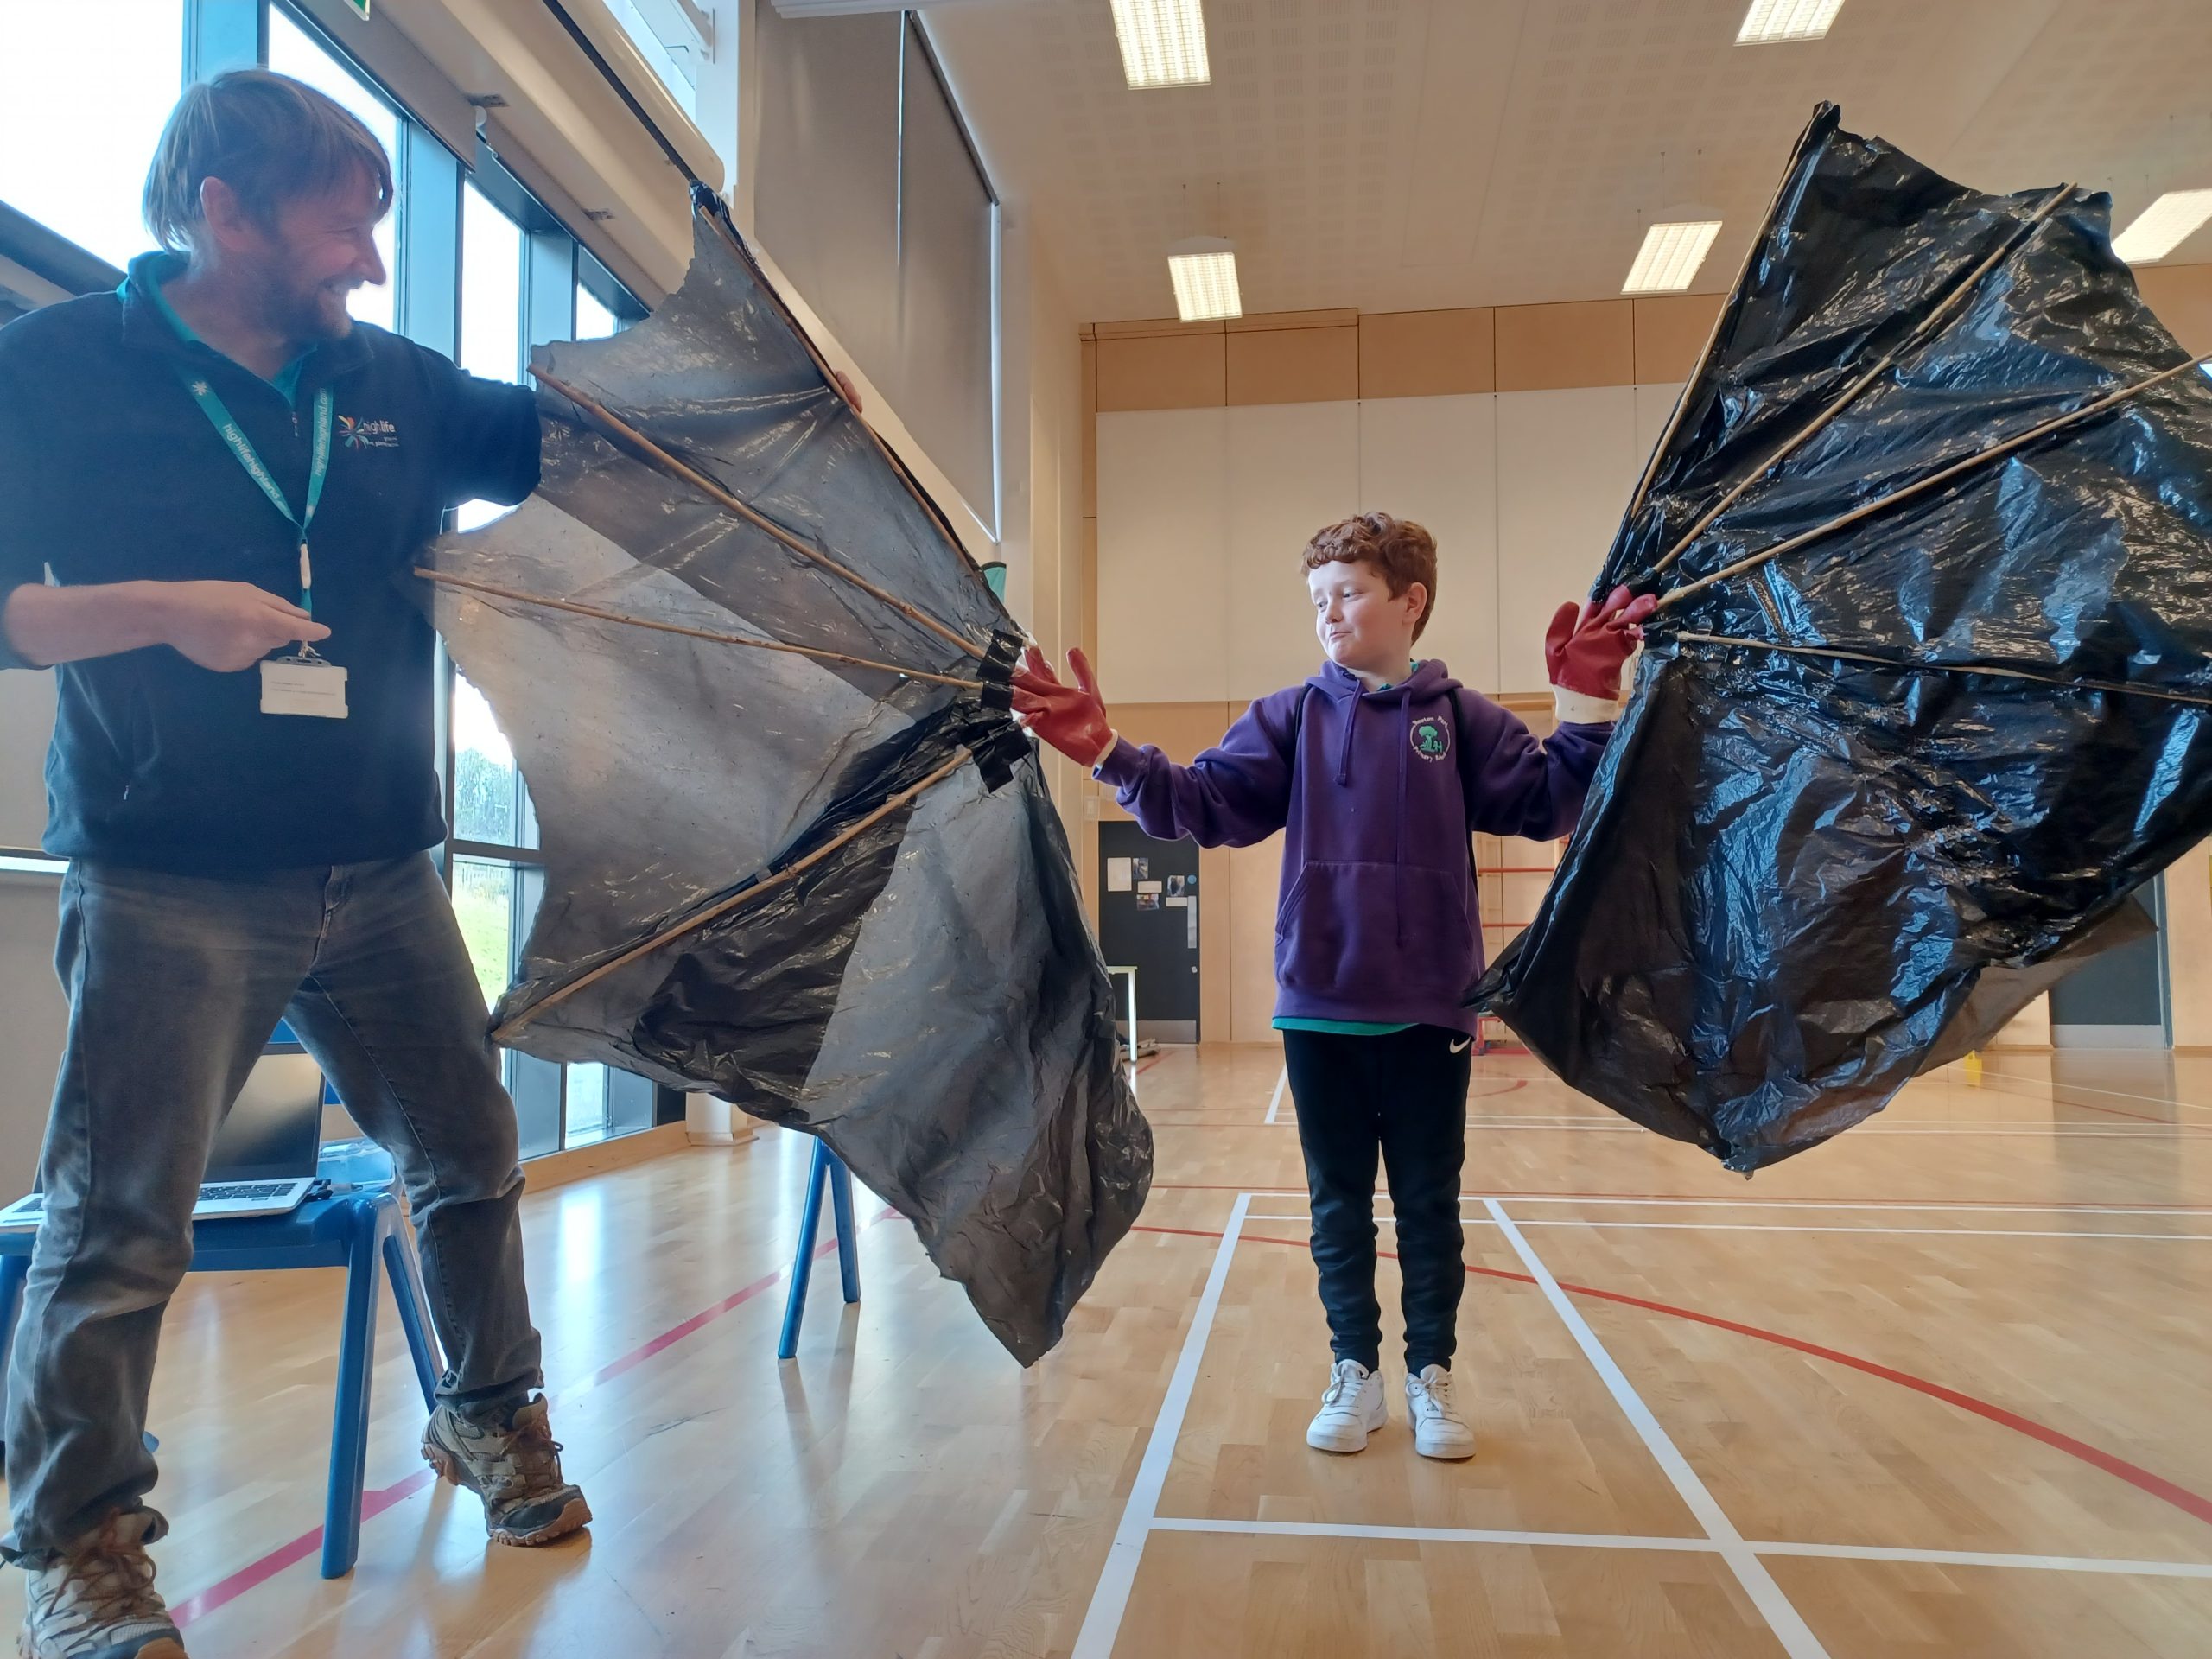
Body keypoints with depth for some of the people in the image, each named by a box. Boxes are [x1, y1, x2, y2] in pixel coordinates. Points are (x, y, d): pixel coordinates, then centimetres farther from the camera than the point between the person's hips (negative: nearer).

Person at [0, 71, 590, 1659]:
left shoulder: (395, 388, 9)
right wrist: (155, 609, -17)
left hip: (380, 880, 5)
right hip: (170, 886, -4)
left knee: (472, 1162, 12)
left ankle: (491, 1418, 33)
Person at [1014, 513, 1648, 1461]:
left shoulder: (1460, 718, 2)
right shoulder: (1291, 717, 3)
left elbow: (1547, 805, -2)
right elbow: (1202, 804, -6)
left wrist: (1586, 709, -15)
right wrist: (1108, 753, -20)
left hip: (1431, 1011, -1)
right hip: (1319, 1010, 1)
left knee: (1430, 1205, 12)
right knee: (1338, 1206, 12)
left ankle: (1431, 1373, 29)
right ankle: (1354, 1373, 29)